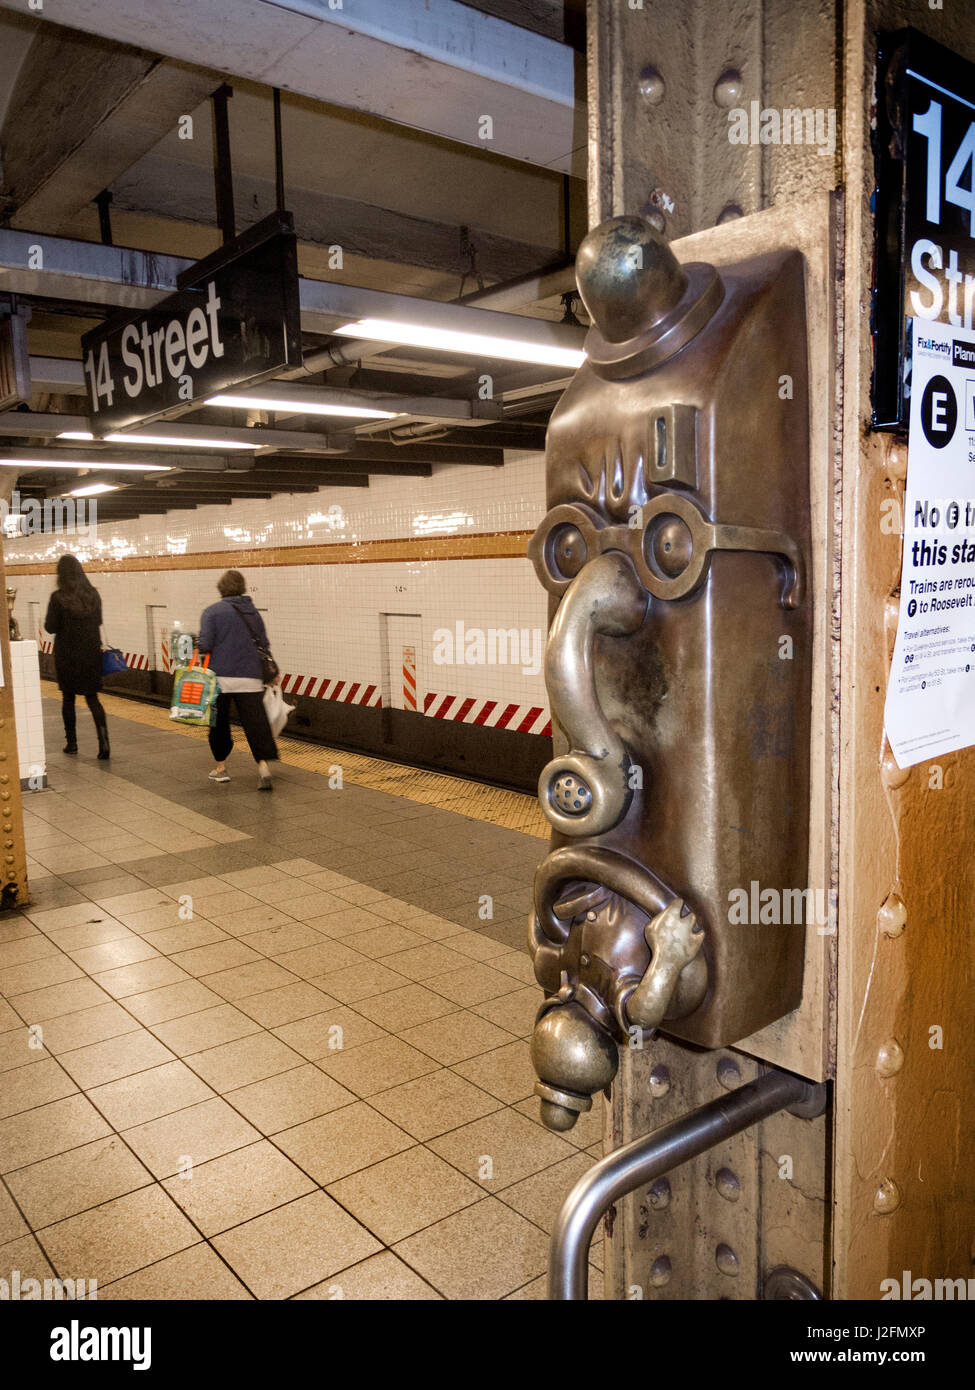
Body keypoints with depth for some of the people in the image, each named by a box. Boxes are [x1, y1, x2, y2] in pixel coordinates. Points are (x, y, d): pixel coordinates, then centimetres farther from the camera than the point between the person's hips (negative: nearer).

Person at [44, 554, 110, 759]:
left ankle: (72, 742, 19)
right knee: (92, 698, 8)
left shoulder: (58, 598, -14)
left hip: (67, 655, -3)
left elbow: (51, 627, -10)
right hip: (91, 652, 3)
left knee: (68, 698, 13)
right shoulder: (93, 594, -1)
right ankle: (103, 739, -11)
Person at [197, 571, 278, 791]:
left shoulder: (212, 611, -1)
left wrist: (197, 648, 12)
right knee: (255, 723, -1)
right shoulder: (254, 613, 11)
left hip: (220, 676, -2)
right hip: (250, 678, 2)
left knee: (219, 722, 14)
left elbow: (205, 645, -11)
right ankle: (263, 766, -15)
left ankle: (221, 767, 24)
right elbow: (264, 646, 10)